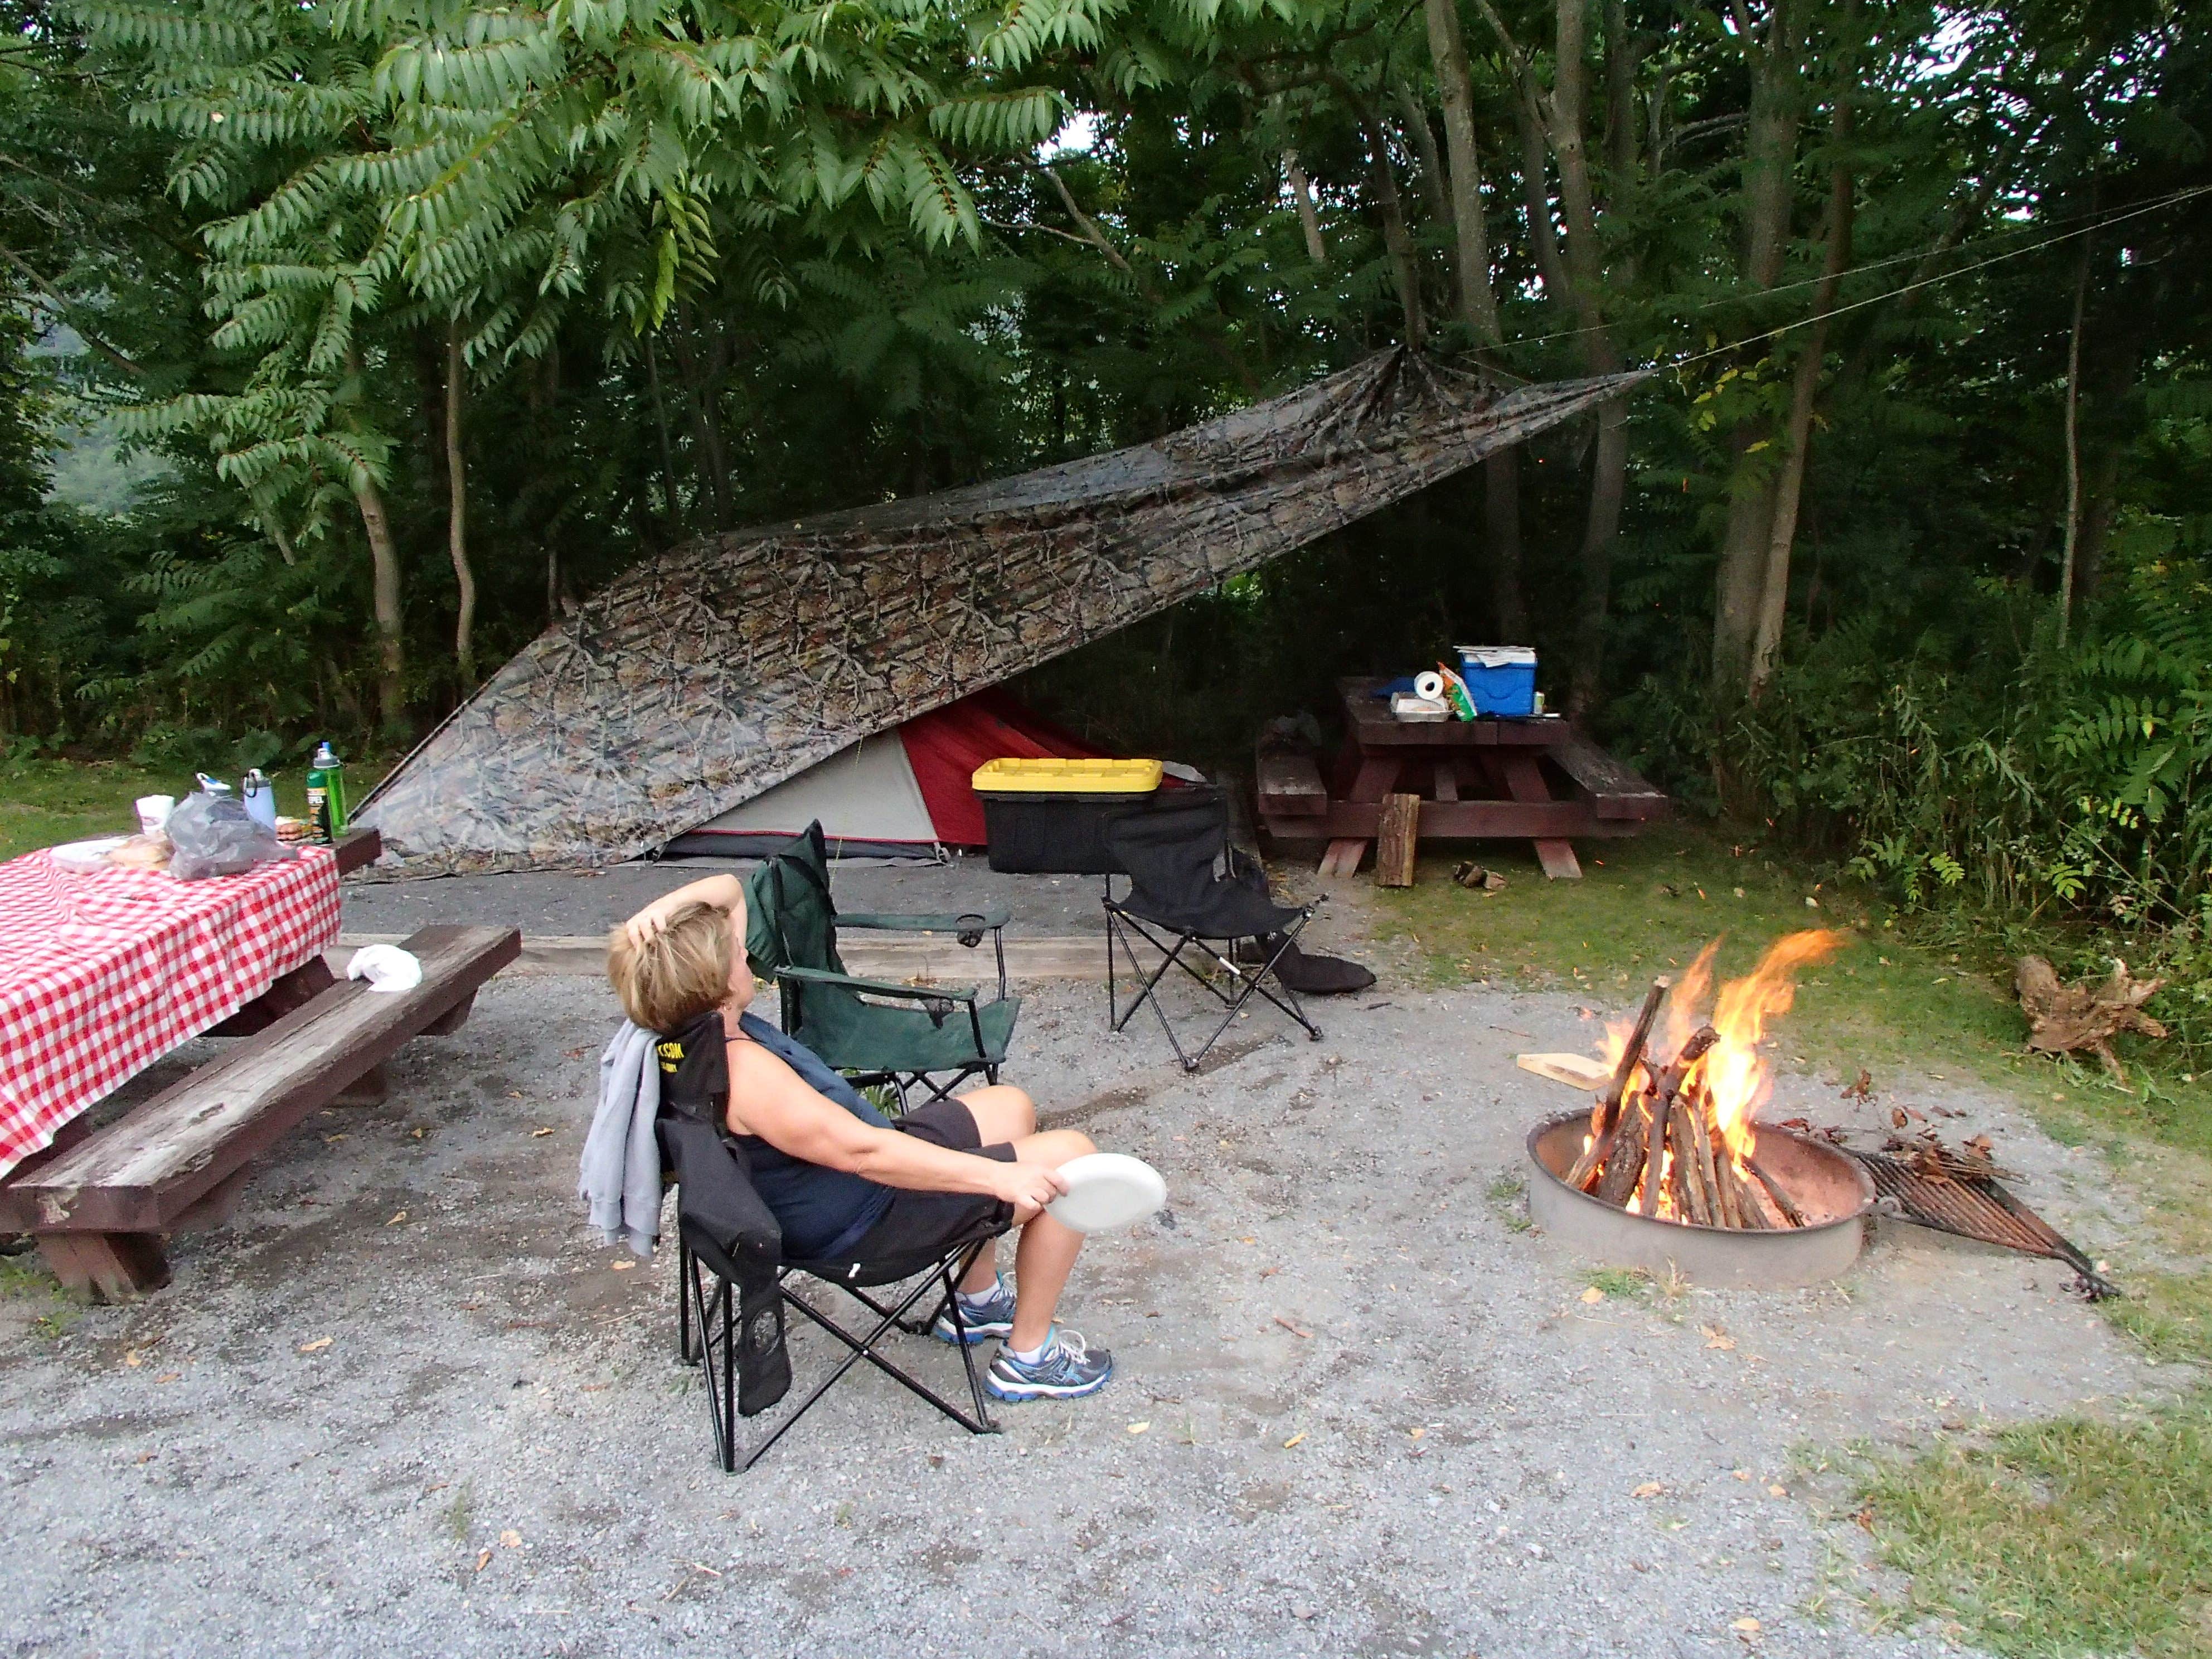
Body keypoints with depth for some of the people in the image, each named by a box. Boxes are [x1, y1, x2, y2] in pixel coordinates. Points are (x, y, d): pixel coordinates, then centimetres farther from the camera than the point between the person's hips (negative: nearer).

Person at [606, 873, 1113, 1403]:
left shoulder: (696, 1022, -5)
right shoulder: (742, 1070, -33)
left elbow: (727, 890, 3)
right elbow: (862, 1151, -35)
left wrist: (662, 909, -19)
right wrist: (1000, 1177, -33)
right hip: (864, 1227, -10)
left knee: (1011, 1106, 24)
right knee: (1070, 1159, -8)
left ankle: (977, 1300, 33)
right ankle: (1029, 1356, 7)